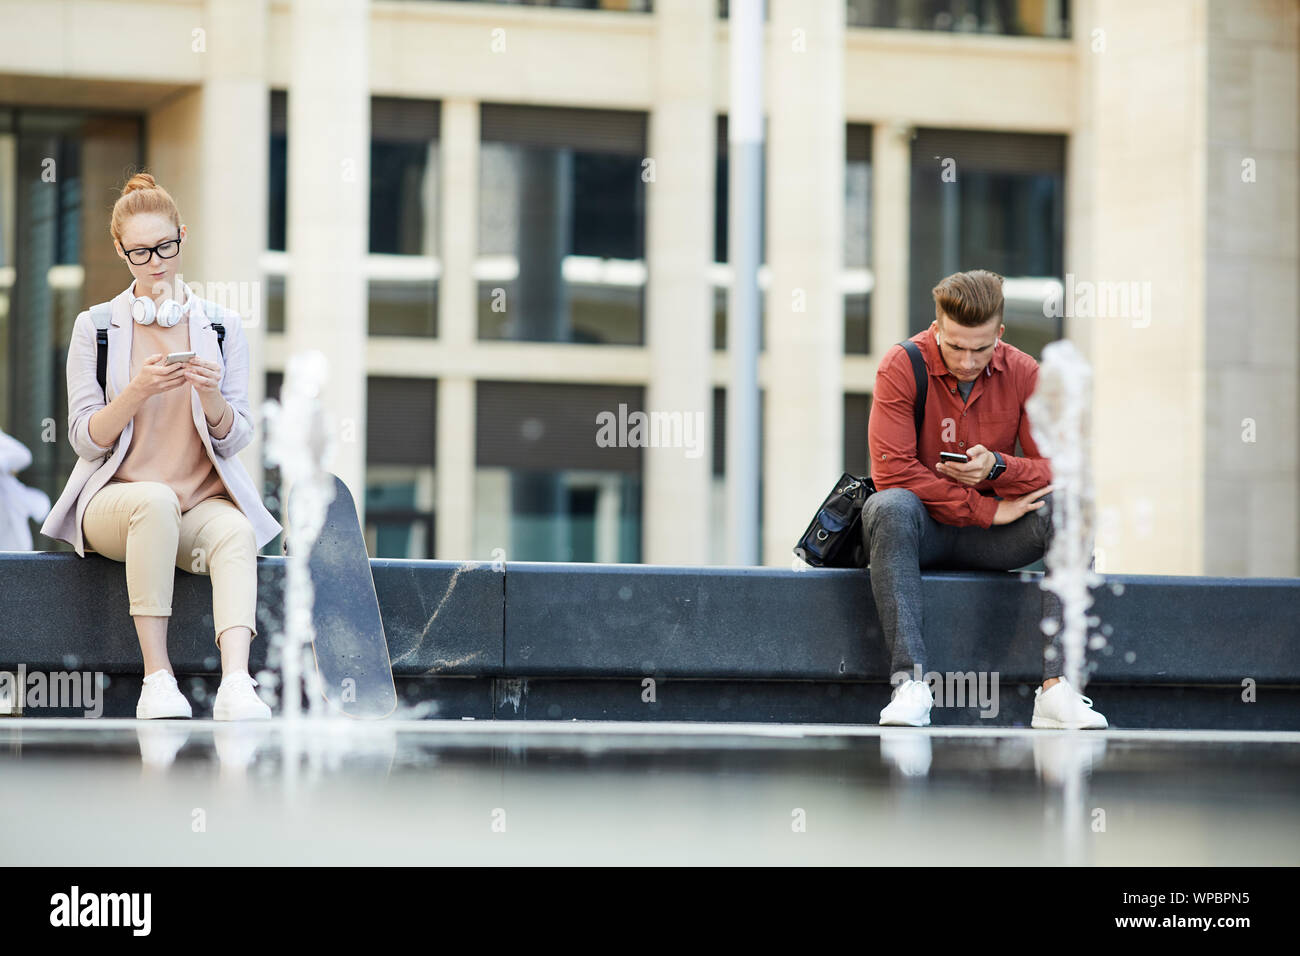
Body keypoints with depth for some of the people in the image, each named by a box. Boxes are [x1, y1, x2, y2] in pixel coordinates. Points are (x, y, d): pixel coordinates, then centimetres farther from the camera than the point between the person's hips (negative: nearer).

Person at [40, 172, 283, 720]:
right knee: (155, 501, -38)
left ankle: (236, 682, -54)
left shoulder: (221, 327, 11)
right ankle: (156, 675, -39)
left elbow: (234, 440, 5)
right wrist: (137, 392, -18)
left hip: (204, 502, 1)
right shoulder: (96, 328, 7)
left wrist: (211, 396, -17)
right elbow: (86, 439, 0)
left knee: (235, 533, -34)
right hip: (112, 498, -1)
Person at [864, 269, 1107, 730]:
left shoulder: (1023, 373, -3)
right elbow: (891, 471, -20)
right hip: (923, 528, -3)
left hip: (991, 537, 3)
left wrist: (997, 467, -28)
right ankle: (909, 684, -43)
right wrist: (988, 510, -20)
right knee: (889, 506, -37)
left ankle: (1057, 687, -33)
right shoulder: (901, 368, -12)